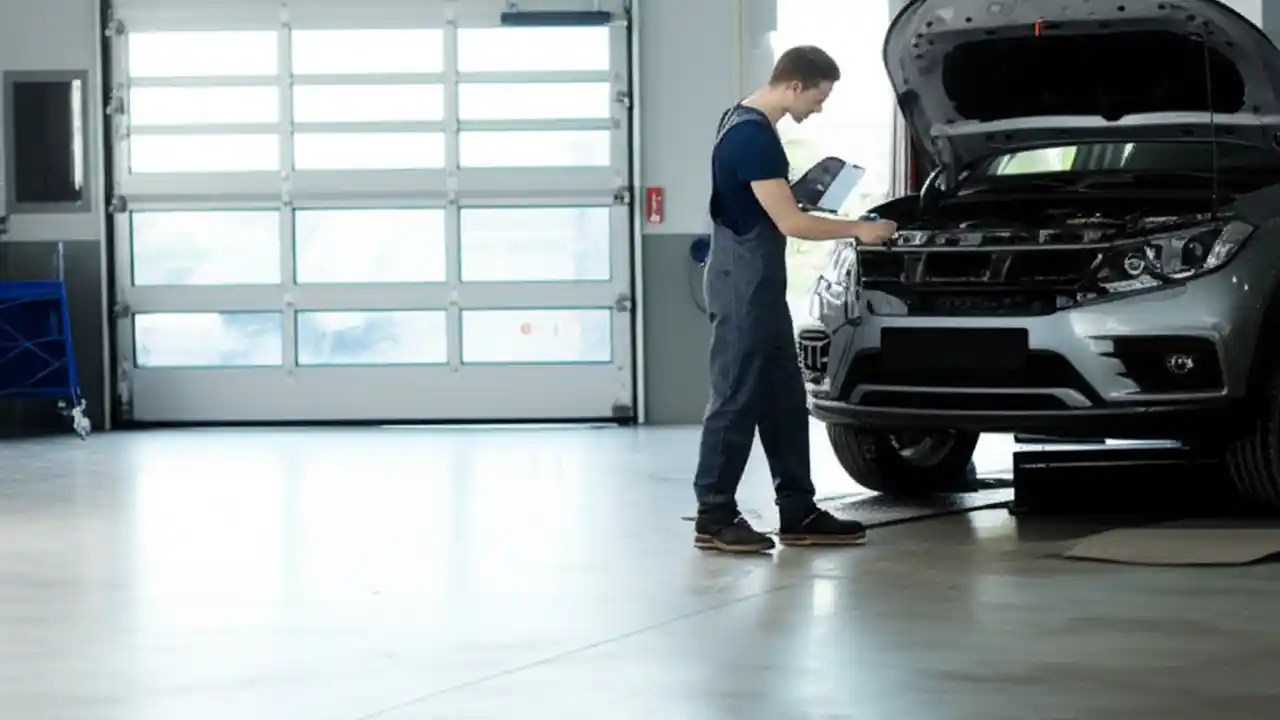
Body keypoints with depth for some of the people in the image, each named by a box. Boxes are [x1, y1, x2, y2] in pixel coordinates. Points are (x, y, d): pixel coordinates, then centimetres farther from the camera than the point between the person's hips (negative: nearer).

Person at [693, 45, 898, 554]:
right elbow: (789, 223, -19)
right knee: (736, 401, -5)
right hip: (743, 286, -11)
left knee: (784, 400, 12)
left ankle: (798, 514, 17)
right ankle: (713, 518, 2)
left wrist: (804, 192, 15)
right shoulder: (752, 135, -20)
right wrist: (858, 229, -10)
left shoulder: (745, 122, 12)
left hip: (758, 286, 11)